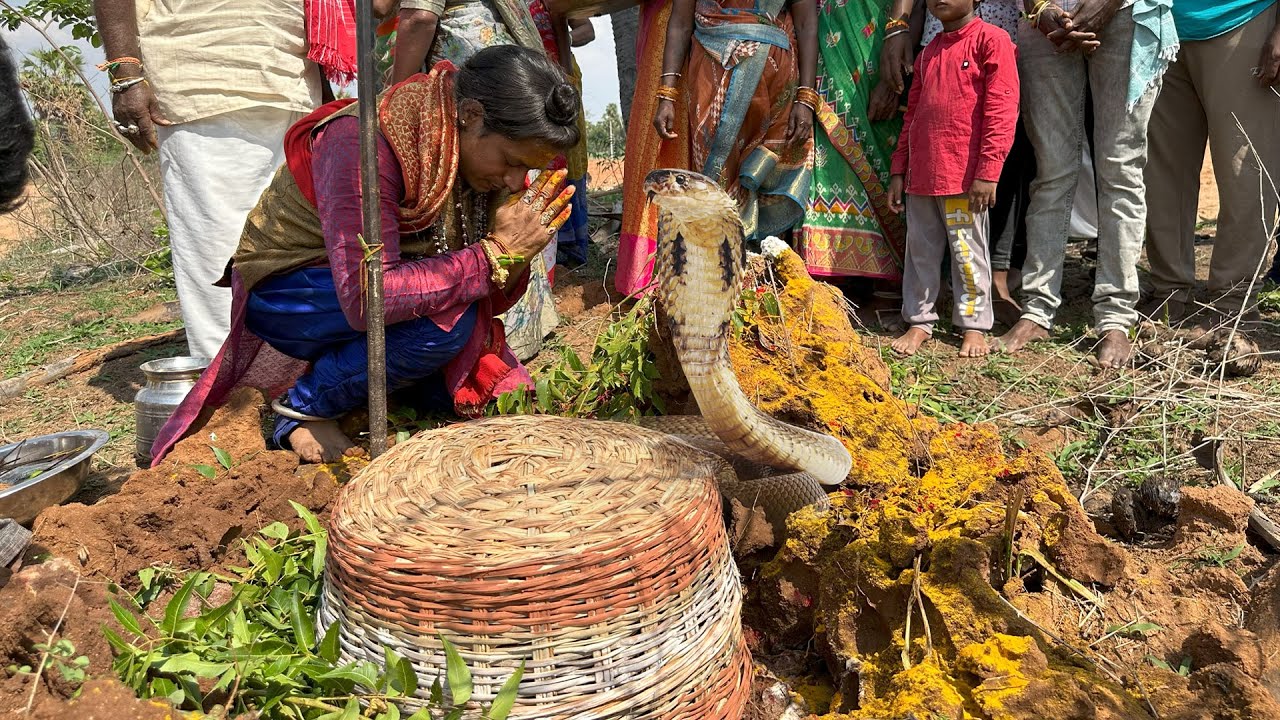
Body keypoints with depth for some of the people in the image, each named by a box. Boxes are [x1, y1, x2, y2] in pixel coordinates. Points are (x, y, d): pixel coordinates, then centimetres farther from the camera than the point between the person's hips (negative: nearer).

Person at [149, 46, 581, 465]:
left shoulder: (488, 147, -9)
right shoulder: (363, 142, -31)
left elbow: (490, 296, -6)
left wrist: (518, 249, -28)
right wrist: (495, 253, -36)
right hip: (285, 292, -7)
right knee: (446, 318, -30)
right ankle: (305, 406, -7)